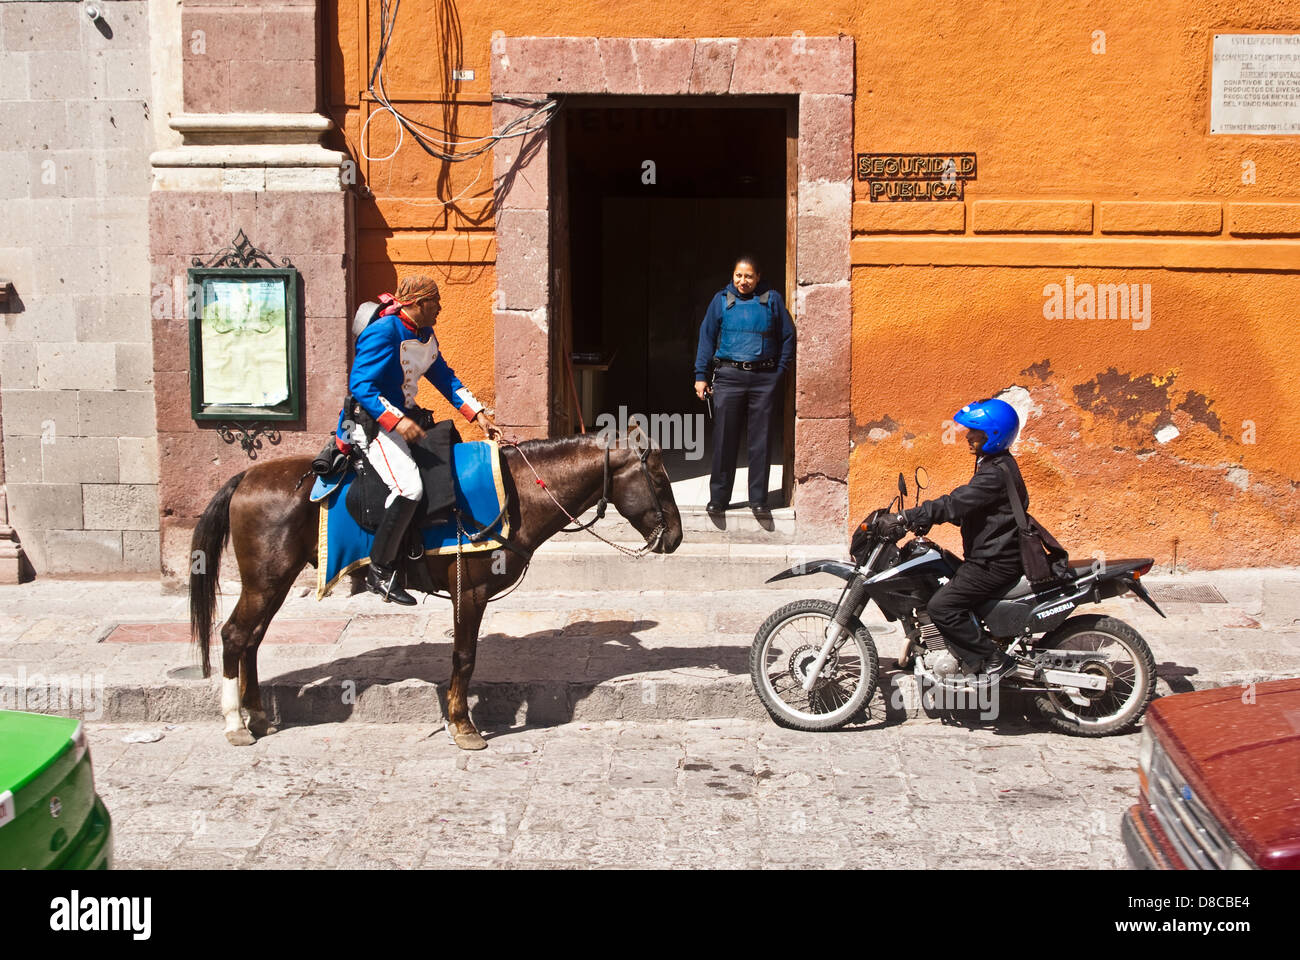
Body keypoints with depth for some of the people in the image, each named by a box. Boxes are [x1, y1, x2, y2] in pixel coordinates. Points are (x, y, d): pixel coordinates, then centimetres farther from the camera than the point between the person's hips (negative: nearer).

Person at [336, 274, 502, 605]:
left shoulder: (425, 335, 9)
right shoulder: (383, 333, -18)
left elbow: (445, 378, 15)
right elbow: (360, 386, -24)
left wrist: (479, 415, 6)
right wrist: (398, 421, -36)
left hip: (403, 420, 10)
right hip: (371, 422, -10)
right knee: (408, 487, -25)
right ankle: (379, 570, -15)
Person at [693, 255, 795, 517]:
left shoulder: (772, 299, 5)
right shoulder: (722, 299, 6)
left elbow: (787, 337, 10)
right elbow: (707, 336, 9)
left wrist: (779, 373, 3)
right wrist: (701, 375, 3)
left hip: (764, 379, 0)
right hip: (729, 377, 0)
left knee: (760, 442, 4)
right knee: (724, 441, 1)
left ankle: (758, 499, 14)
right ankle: (718, 498, 10)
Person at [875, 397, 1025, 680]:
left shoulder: (997, 473, -20)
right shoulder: (994, 465, 14)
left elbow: (955, 504, -28)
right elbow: (963, 507, 18)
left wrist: (904, 518, -30)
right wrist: (922, 519, 6)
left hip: (996, 563, -11)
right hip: (990, 556, 11)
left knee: (941, 606, -17)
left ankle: (994, 660, -9)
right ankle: (973, 656, 20)